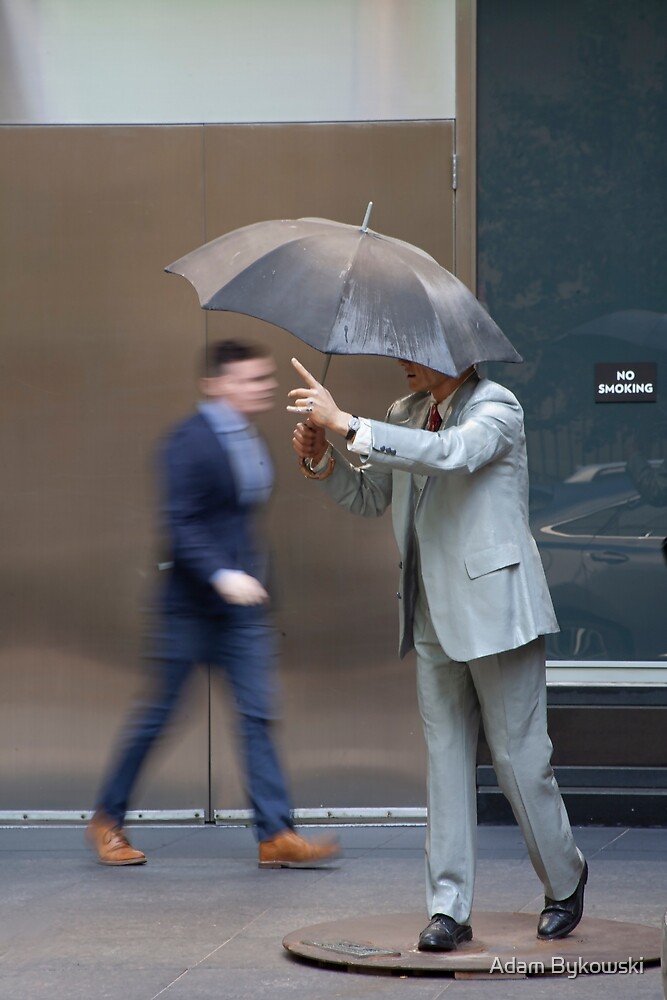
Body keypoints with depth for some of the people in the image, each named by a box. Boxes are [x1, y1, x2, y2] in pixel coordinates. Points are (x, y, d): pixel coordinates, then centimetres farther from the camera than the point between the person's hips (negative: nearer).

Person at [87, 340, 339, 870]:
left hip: (241, 605, 7)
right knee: (157, 713, 3)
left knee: (258, 716, 0)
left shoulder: (249, 440, 12)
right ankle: (108, 820, 18)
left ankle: (276, 835, -2)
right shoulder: (191, 441, -14)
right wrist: (222, 576, -29)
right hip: (192, 602, -7)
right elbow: (181, 524, -19)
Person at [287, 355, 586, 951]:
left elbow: (450, 453, -30)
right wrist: (321, 459, -3)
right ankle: (449, 909, 7)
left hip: (495, 612, -7)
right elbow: (368, 497, 19)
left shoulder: (497, 409, -10)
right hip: (435, 621, 7)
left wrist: (344, 423, -33)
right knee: (446, 761, 5)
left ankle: (566, 883, 22)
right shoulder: (406, 414, 12)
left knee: (519, 758, 1)